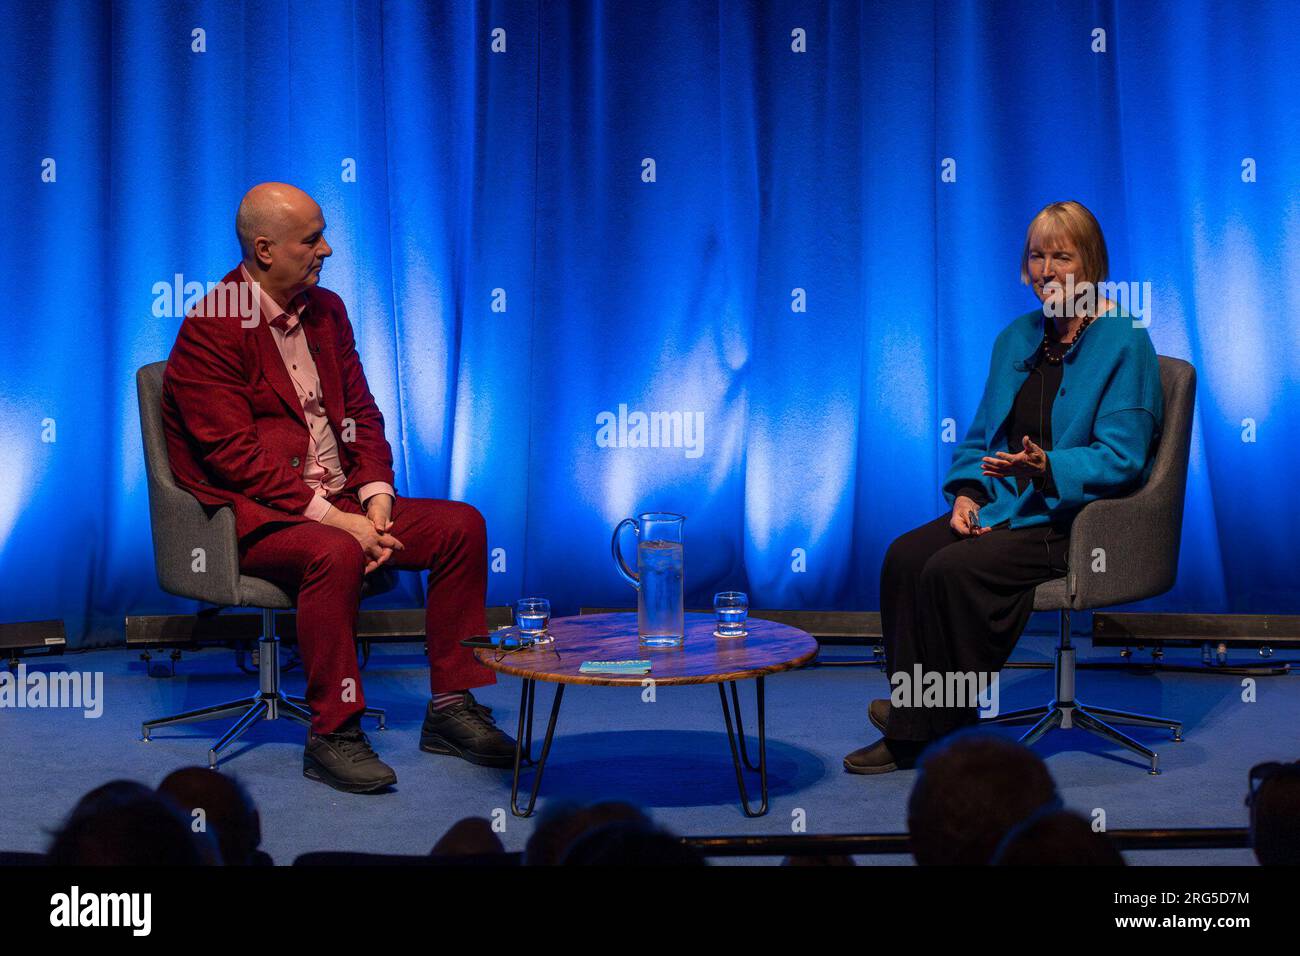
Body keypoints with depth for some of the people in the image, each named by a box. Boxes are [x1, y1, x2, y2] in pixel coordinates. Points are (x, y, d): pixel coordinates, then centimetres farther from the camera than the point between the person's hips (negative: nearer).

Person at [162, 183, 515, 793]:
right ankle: (332, 734, -23)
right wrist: (330, 517, -22)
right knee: (336, 554, -37)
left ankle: (451, 707, -2)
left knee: (461, 524, -8)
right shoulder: (210, 330, -12)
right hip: (252, 515, -7)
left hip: (341, 503, 8)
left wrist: (375, 498, -5)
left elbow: (361, 413, 13)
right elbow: (234, 455, -18)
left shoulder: (326, 310, 12)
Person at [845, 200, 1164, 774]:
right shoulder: (1017, 338, 15)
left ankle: (948, 728, -11)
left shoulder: (1124, 343, -7)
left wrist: (1044, 467, -29)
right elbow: (980, 438, 18)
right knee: (905, 555, -18)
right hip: (1005, 508, 7)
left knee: (954, 570, -28)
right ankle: (910, 732, -16)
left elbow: (1119, 460, -14)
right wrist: (965, 494, -2)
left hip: (1081, 520, -7)